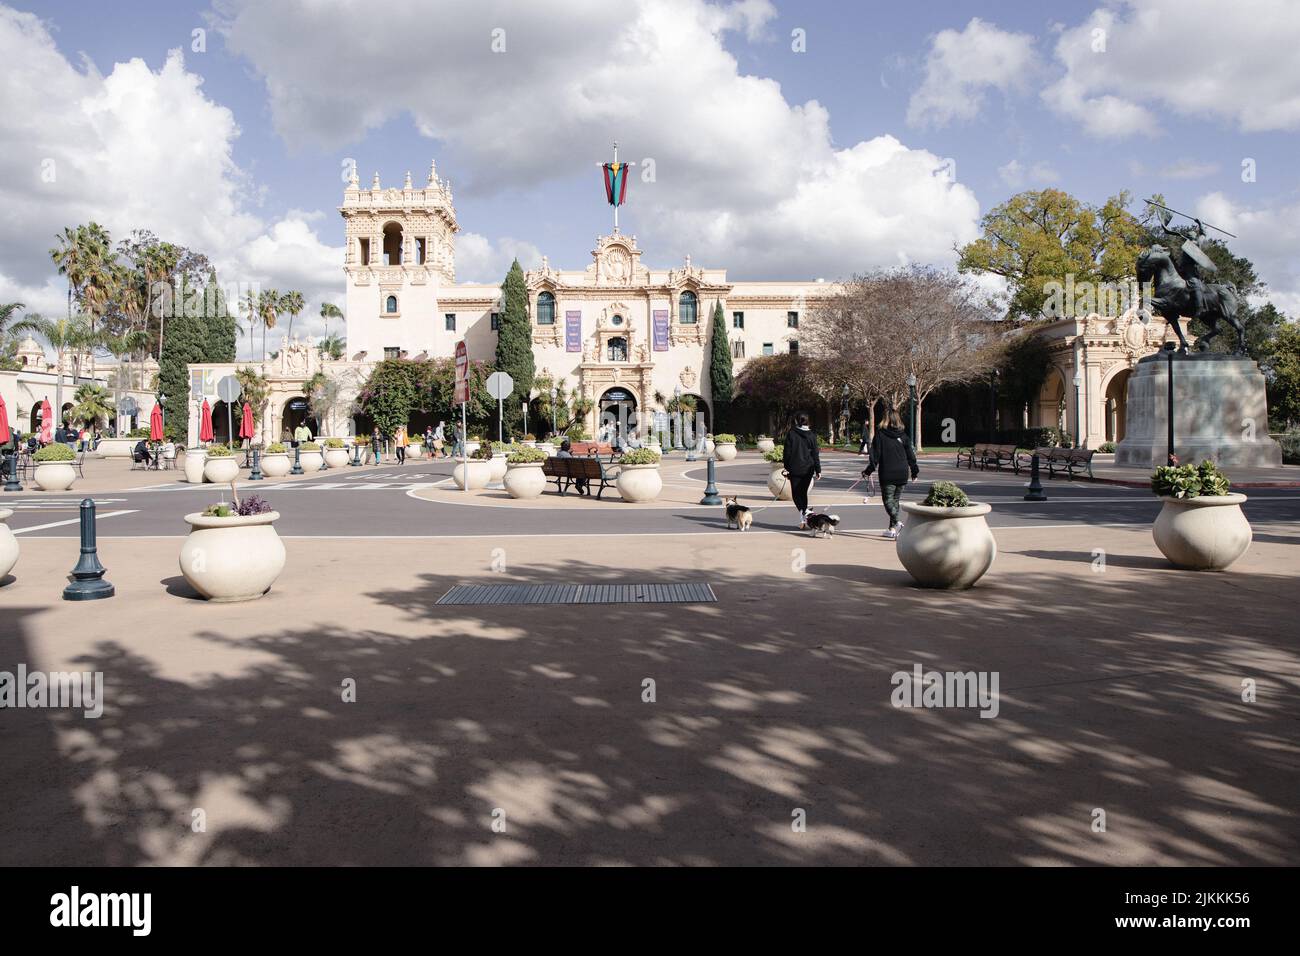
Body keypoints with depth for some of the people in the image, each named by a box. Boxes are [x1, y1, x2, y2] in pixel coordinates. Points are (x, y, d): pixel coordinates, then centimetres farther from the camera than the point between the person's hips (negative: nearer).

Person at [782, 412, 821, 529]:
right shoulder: (812, 435, 1)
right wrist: (818, 470, 3)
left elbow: (787, 452, -5)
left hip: (794, 469, -3)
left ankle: (804, 512, -20)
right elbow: (815, 454, 1)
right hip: (808, 469, 3)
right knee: (803, 493, 15)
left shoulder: (791, 434, -5)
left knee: (796, 493, 5)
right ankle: (804, 519, 13)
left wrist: (787, 468, 3)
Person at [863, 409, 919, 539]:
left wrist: (868, 471, 1)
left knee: (888, 499, 0)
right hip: (902, 474, 4)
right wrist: (914, 471, 20)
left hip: (887, 474, -4)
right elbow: (911, 455, 9)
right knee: (895, 500, 14)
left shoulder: (880, 434, -5)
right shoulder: (903, 435, 6)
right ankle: (893, 529, 15)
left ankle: (896, 522, -24)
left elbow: (875, 455, -6)